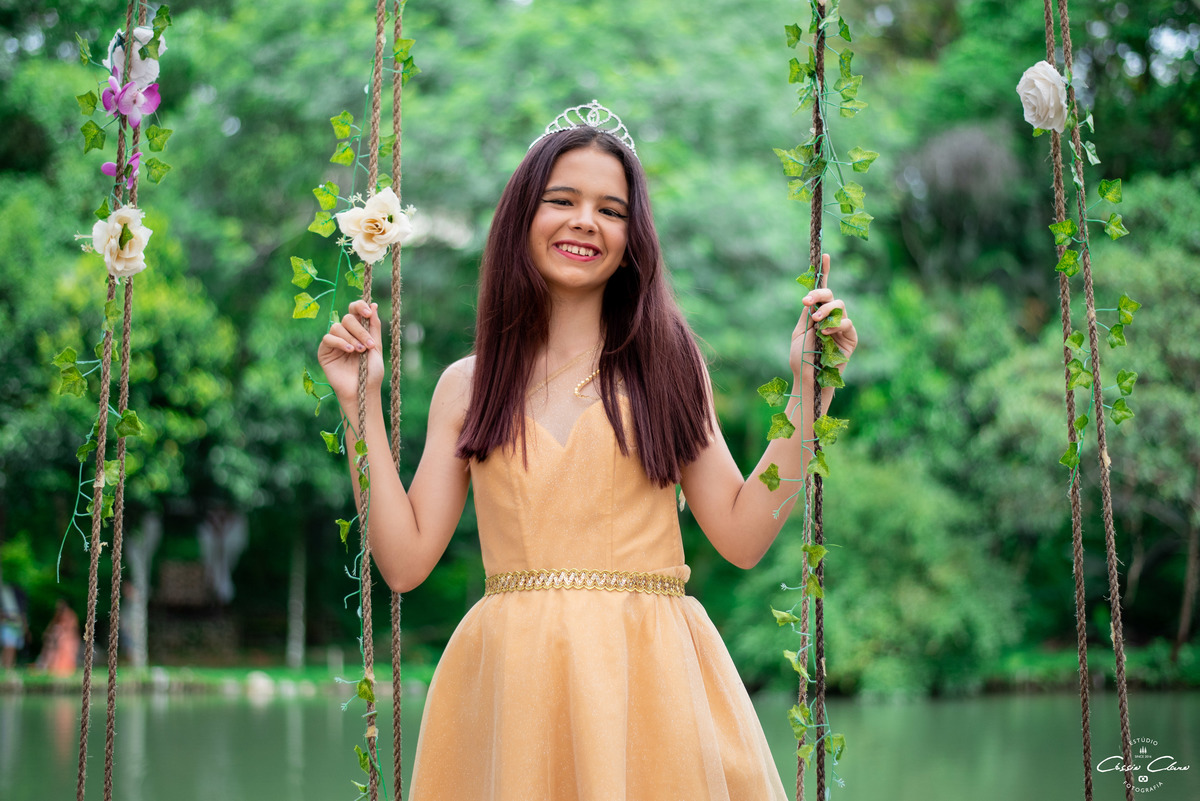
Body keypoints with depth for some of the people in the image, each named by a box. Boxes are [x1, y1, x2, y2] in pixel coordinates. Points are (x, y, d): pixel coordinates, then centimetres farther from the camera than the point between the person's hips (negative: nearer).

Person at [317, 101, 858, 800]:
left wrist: (808, 389, -4)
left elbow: (742, 536, -1)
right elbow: (405, 561, 2)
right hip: (512, 684, 1)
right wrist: (362, 404, 2)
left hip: (650, 678, -1)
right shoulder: (468, 386, 8)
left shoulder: (667, 364, 5)